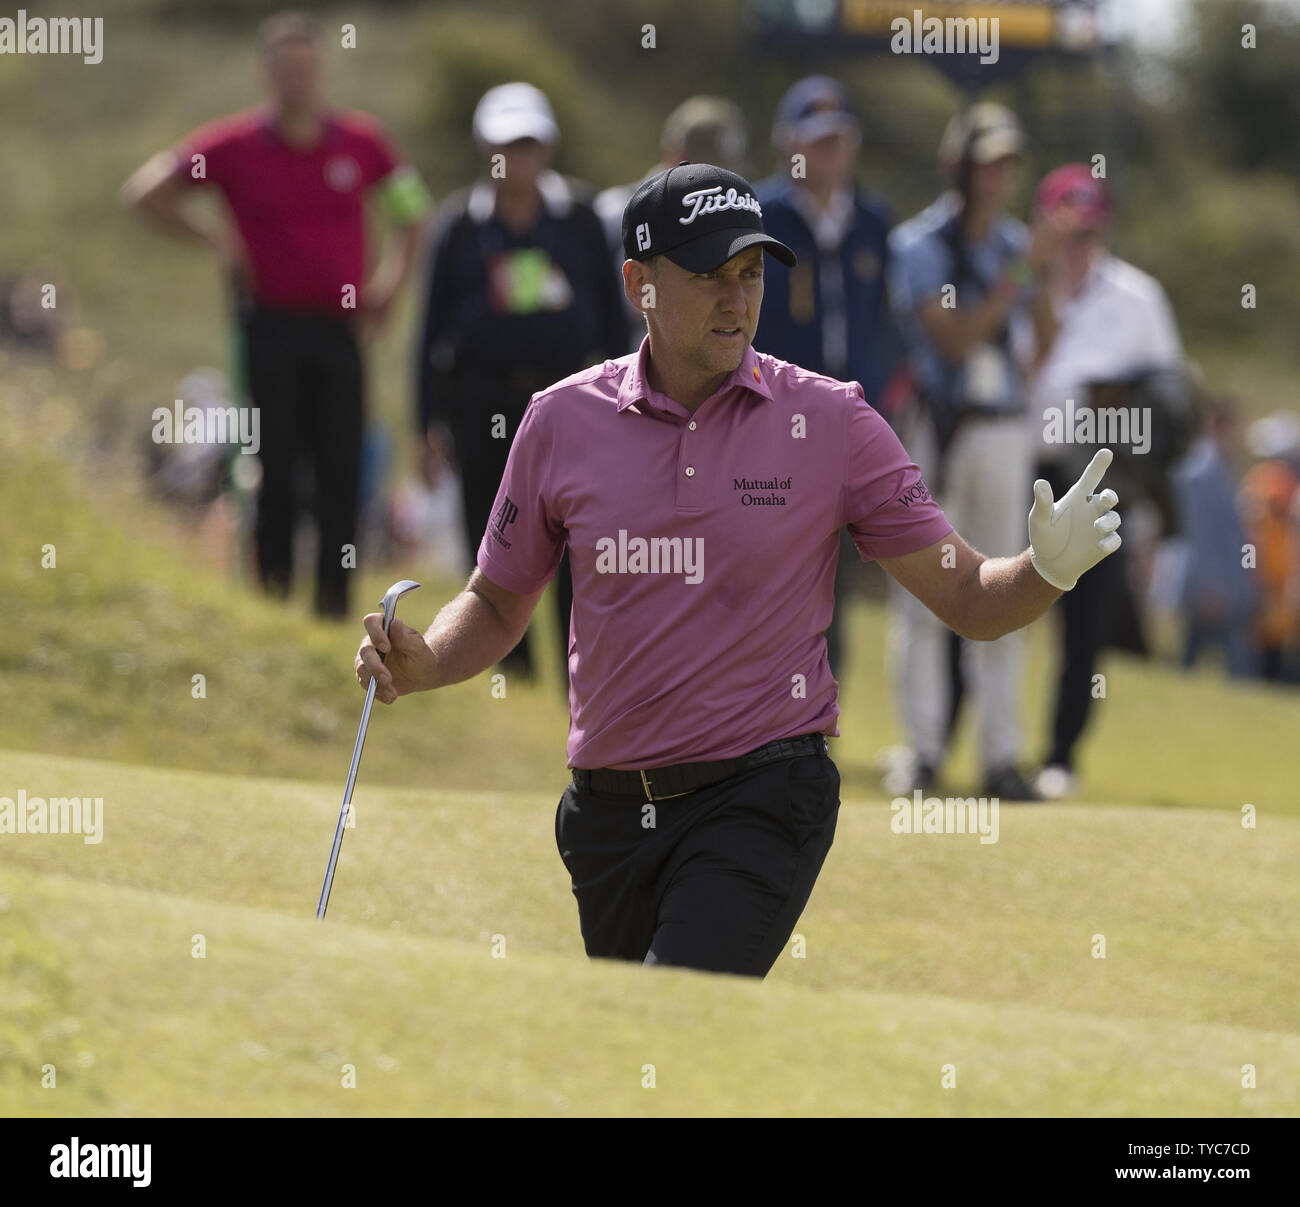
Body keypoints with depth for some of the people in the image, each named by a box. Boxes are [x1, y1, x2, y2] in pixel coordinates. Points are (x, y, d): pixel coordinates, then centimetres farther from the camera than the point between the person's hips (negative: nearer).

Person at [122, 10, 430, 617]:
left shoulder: (362, 142, 5)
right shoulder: (235, 145, -1)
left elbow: (410, 207, 19)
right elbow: (146, 192, 5)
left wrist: (391, 276, 7)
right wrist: (214, 237, -2)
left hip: (339, 328, 2)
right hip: (271, 326, -2)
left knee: (341, 469, -1)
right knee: (277, 470, -1)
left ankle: (334, 601, 4)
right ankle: (273, 596, 5)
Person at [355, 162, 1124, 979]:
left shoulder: (830, 420, -2)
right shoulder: (564, 420, 3)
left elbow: (967, 598, 0)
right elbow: (498, 603, 15)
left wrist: (1048, 569, -21)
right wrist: (423, 664, -6)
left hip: (764, 802, -4)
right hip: (609, 812, 4)